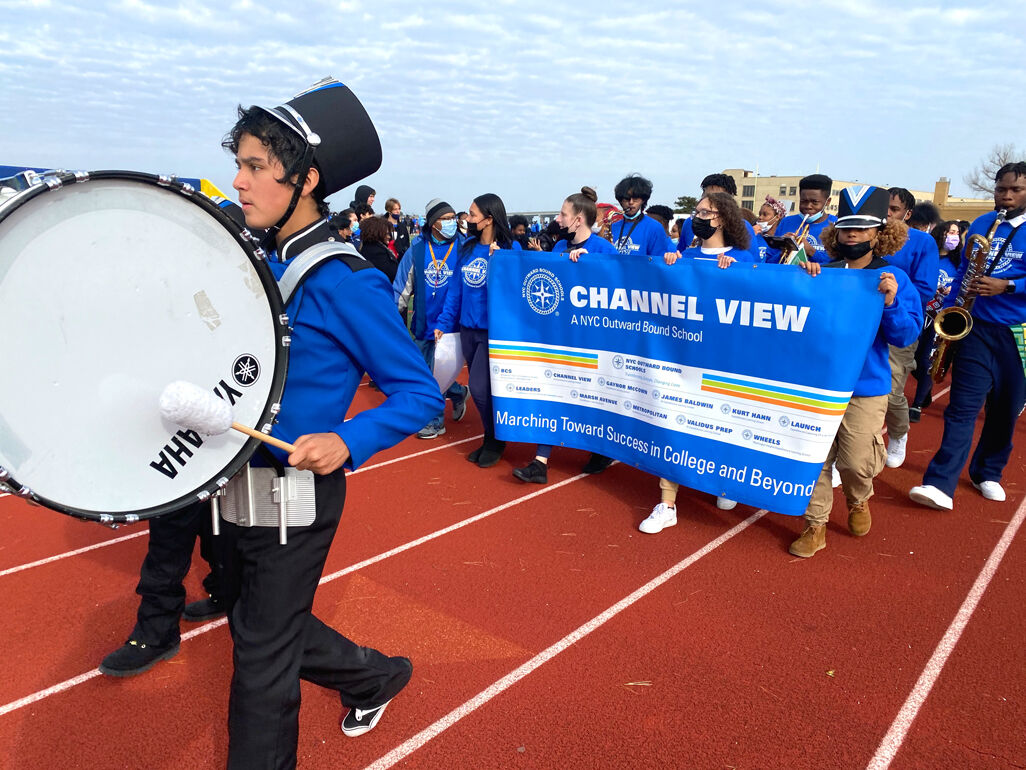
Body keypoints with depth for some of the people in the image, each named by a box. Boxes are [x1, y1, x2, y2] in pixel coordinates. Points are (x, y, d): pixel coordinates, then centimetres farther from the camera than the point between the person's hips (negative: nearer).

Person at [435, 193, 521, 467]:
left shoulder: (510, 249, -9)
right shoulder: (467, 248, 7)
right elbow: (456, 289, 10)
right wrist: (443, 322, 7)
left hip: (493, 329, -6)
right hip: (467, 328, 6)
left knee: (480, 388, -8)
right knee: (480, 388, 12)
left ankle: (496, 441, 15)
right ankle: (491, 438, 29)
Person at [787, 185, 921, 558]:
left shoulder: (893, 279, -1)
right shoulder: (822, 274, 5)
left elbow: (906, 335, -6)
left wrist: (890, 302, -22)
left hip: (866, 388, -2)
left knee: (856, 463, -3)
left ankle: (858, 500, 31)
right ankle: (815, 526, 18)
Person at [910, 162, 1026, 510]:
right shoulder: (980, 225, 9)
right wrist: (948, 313, 7)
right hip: (977, 328, 1)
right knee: (963, 405, -8)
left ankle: (988, 473, 29)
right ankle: (940, 484, -14)